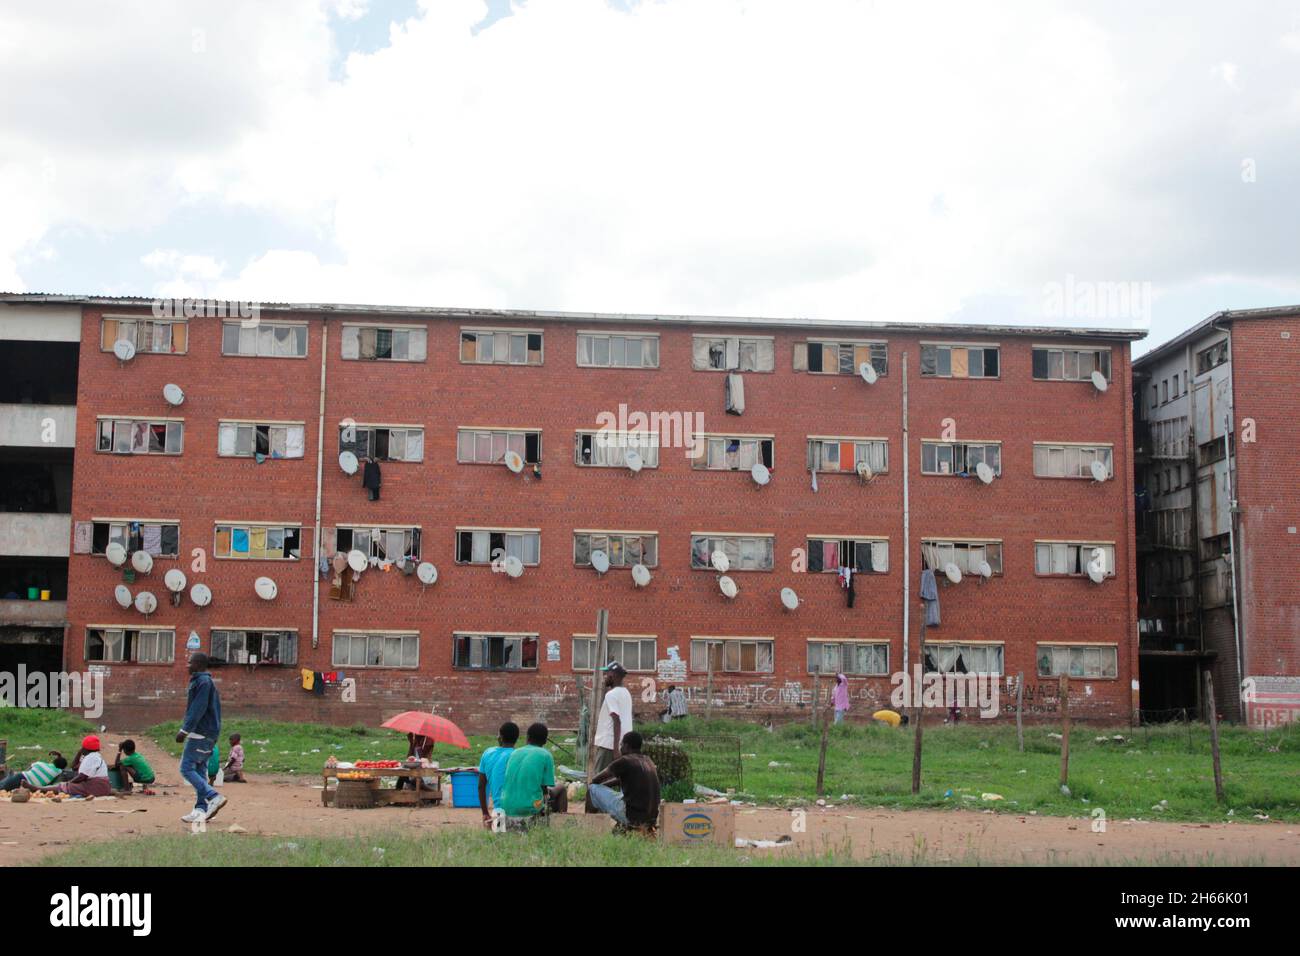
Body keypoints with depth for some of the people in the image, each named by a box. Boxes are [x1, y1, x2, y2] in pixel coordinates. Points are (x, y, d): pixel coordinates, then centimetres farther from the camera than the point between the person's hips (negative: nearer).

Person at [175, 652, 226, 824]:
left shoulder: (203, 682, -12)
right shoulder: (208, 682, 19)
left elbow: (198, 709, -20)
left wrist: (184, 730, -21)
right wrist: (186, 730, 22)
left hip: (200, 734, -10)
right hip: (210, 734, 10)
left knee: (187, 768, -8)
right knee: (200, 771, 8)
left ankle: (214, 797, -16)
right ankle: (200, 810, 6)